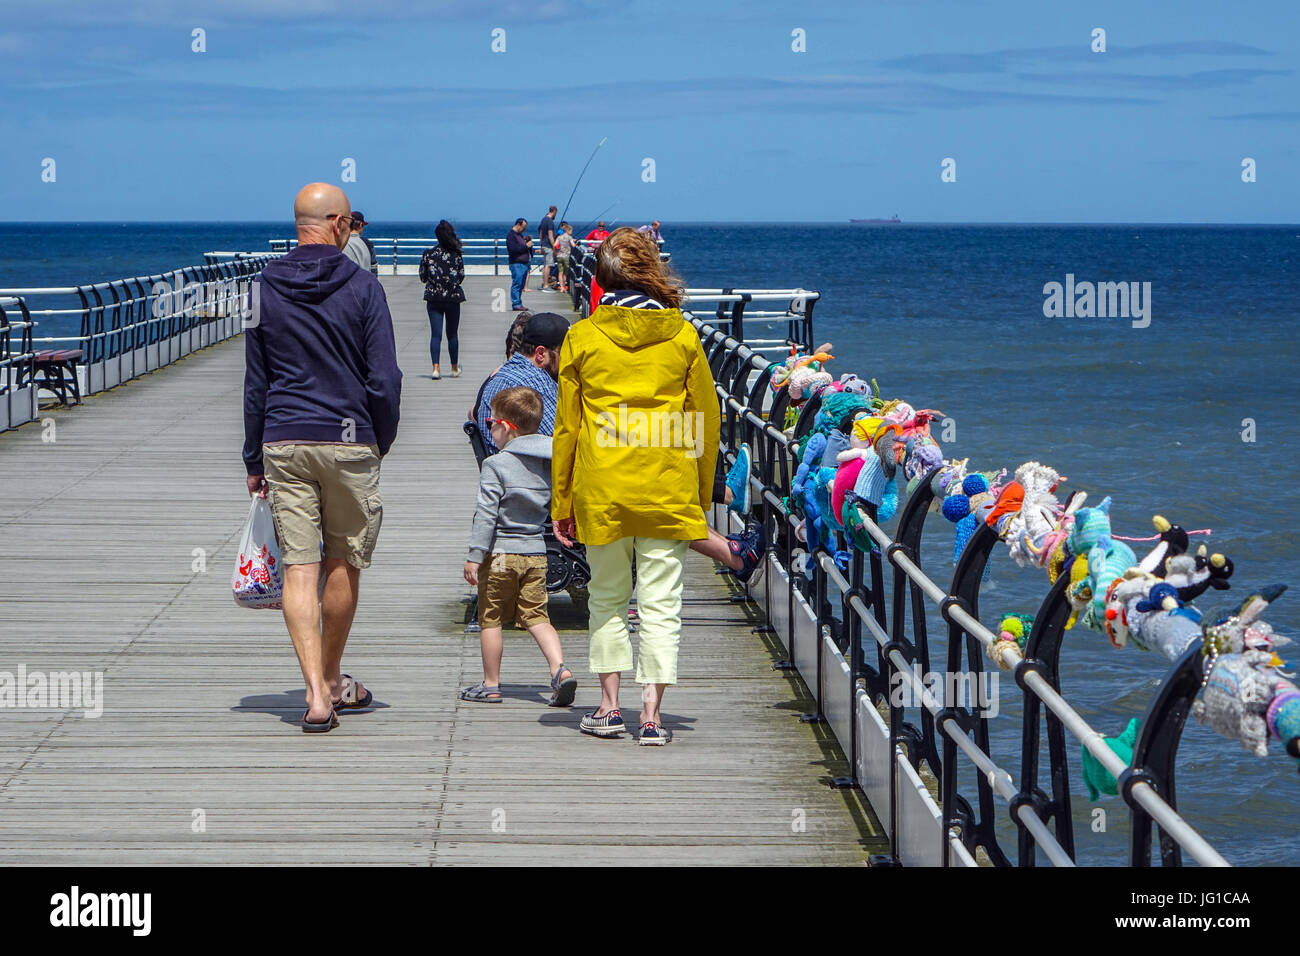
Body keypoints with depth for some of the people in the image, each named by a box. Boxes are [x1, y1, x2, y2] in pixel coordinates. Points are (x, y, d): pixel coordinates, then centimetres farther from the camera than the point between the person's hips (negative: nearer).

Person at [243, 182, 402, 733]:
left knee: (299, 568, -2)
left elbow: (255, 382, 7)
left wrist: (254, 461, 13)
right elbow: (384, 380, -7)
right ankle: (333, 682, 27)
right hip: (349, 440, -1)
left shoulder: (265, 288, 3)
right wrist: (382, 441, 8)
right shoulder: (361, 288, -6)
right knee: (343, 564, 13)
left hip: (283, 443, 2)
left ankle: (317, 694, -13)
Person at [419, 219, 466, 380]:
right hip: (453, 297, 0)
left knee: (435, 333, -1)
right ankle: (455, 368, 23)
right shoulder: (456, 255, -5)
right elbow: (461, 276, -1)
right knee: (452, 334, 12)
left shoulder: (428, 254, -4)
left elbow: (422, 277, 0)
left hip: (433, 298, 0)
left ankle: (436, 368, -14)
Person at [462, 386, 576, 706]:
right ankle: (559, 669, -13)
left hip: (500, 553, -5)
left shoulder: (496, 465, -11)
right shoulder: (550, 462, 5)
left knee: (491, 619, 6)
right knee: (536, 616, 7)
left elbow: (486, 513, -14)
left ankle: (491, 685, 11)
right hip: (536, 552, 5)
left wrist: (475, 555, -12)